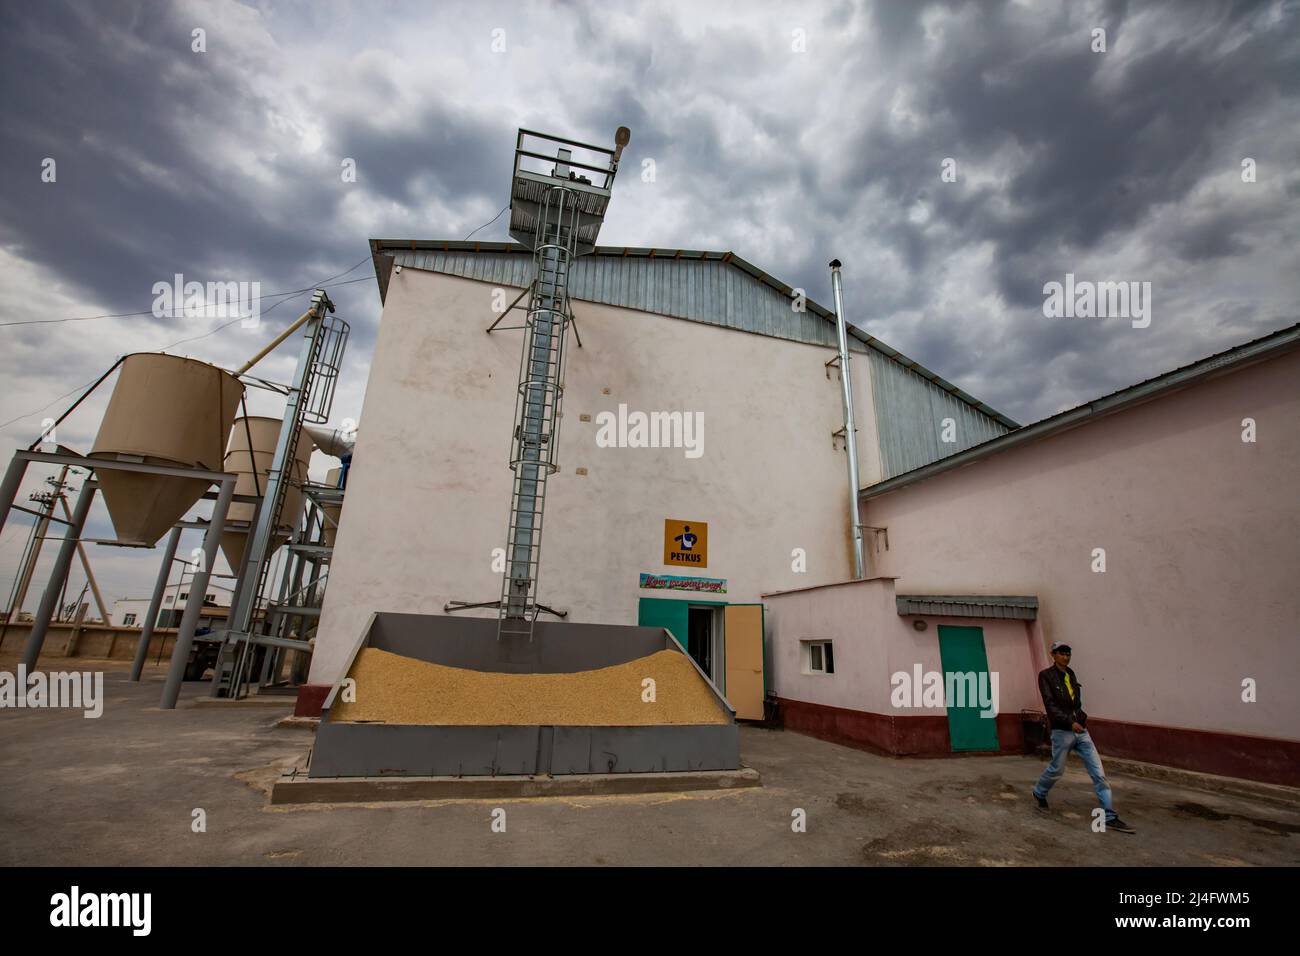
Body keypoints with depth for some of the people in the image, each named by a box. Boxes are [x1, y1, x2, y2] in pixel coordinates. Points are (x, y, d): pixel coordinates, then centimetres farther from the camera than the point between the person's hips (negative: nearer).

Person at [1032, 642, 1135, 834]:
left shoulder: (1071, 674, 9)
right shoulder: (1046, 675, -11)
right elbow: (1050, 704, -18)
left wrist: (1082, 717, 9)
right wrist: (1070, 722, -25)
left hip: (1081, 731, 6)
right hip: (1062, 732, -6)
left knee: (1098, 773, 1)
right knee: (1056, 770, 9)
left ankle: (1110, 818, 7)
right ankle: (1039, 793, 34)